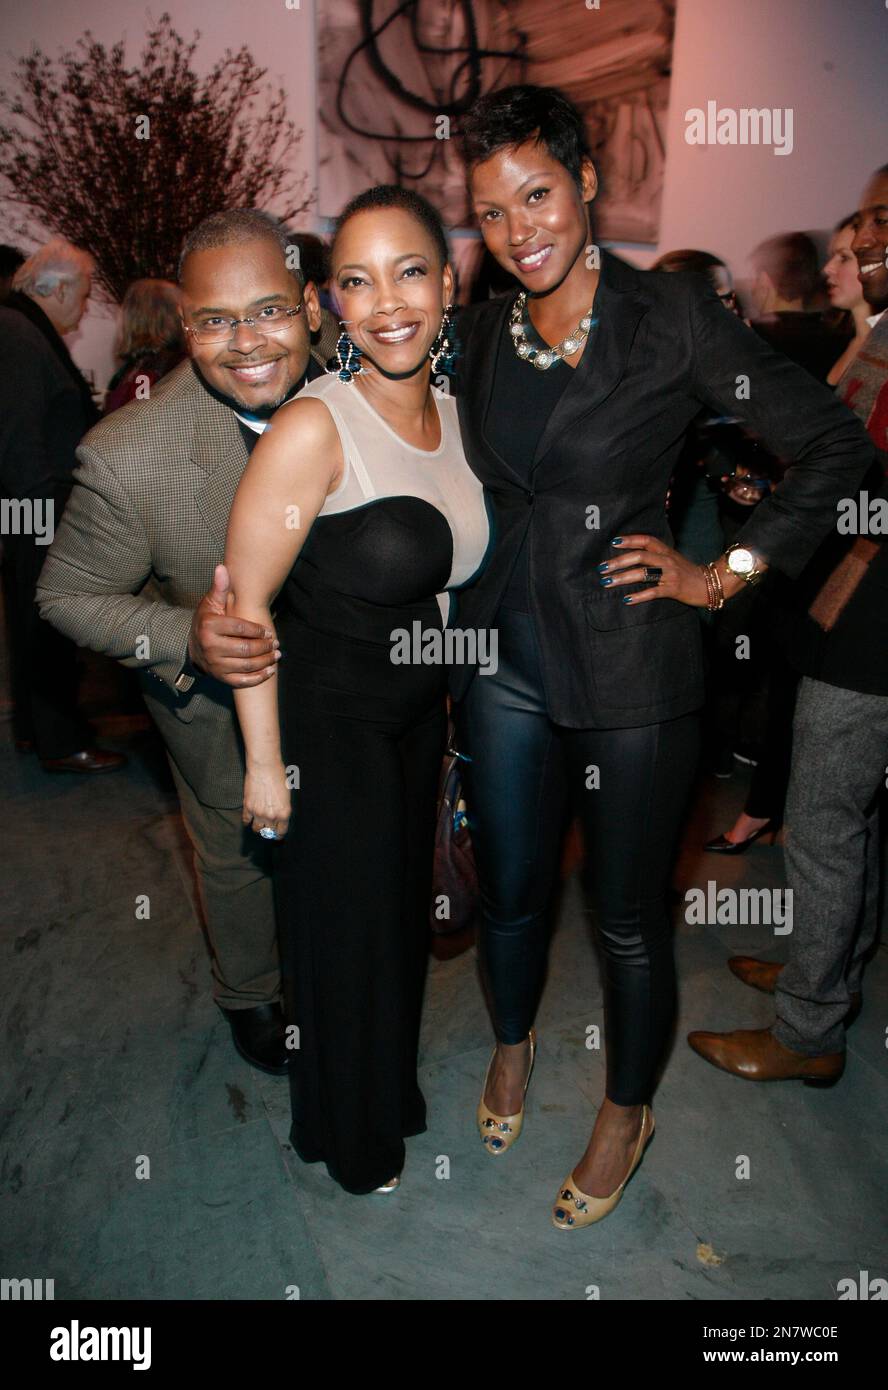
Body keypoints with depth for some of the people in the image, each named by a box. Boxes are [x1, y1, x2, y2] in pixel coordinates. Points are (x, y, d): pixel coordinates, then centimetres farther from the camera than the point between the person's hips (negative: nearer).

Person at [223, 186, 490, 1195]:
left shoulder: (452, 413, 0)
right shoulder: (313, 429, -23)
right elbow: (242, 604, -21)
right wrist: (266, 763, -19)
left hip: (419, 713, 7)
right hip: (328, 722, -7)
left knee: (403, 908, 23)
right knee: (344, 930, 11)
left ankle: (393, 1095, 52)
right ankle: (351, 1144, 40)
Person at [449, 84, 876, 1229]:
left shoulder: (671, 318, -10)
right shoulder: (479, 333, 5)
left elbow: (835, 442, -6)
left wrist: (728, 571, -8)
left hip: (632, 671, -4)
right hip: (503, 661, 4)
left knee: (628, 916, 11)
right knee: (509, 890, 19)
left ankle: (627, 1112, 38)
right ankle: (512, 1042, 50)